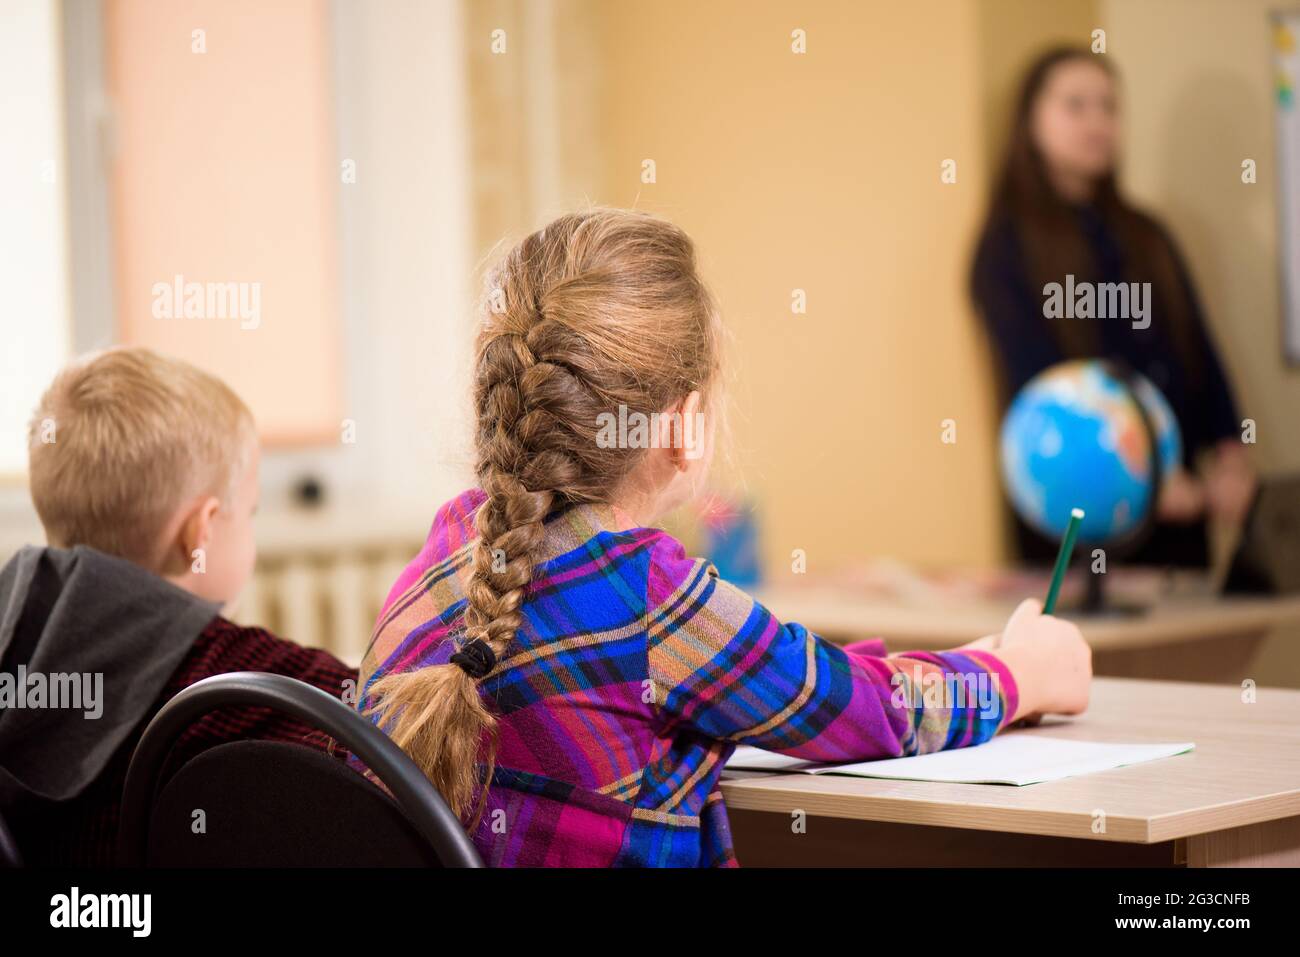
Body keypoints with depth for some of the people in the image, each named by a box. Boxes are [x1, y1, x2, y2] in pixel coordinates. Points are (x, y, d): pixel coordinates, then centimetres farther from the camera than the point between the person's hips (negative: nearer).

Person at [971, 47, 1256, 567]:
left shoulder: (1146, 236, 17)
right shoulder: (1008, 246, -1)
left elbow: (1199, 351, 10)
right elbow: (1039, 378, -11)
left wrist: (1229, 456, -6)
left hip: (1177, 507, 5)